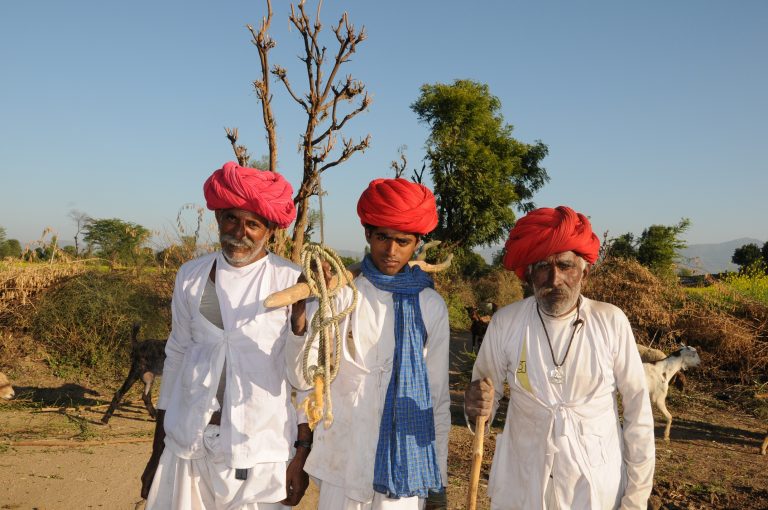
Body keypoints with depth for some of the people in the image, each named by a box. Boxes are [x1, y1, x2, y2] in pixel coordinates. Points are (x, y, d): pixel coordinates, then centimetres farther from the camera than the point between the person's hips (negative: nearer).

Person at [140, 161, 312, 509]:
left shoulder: (292, 283, -9)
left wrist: (301, 454, -4)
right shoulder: (191, 276, 2)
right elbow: (176, 358, 9)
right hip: (187, 446, 3)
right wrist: (158, 450, 11)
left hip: (260, 451, -3)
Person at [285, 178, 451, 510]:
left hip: (406, 461, 1)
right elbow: (303, 378, -12)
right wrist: (300, 318, -30)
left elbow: (438, 395, 4)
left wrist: (439, 480, 7)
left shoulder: (430, 306, -2)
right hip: (343, 462, 0)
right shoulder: (340, 294, -7)